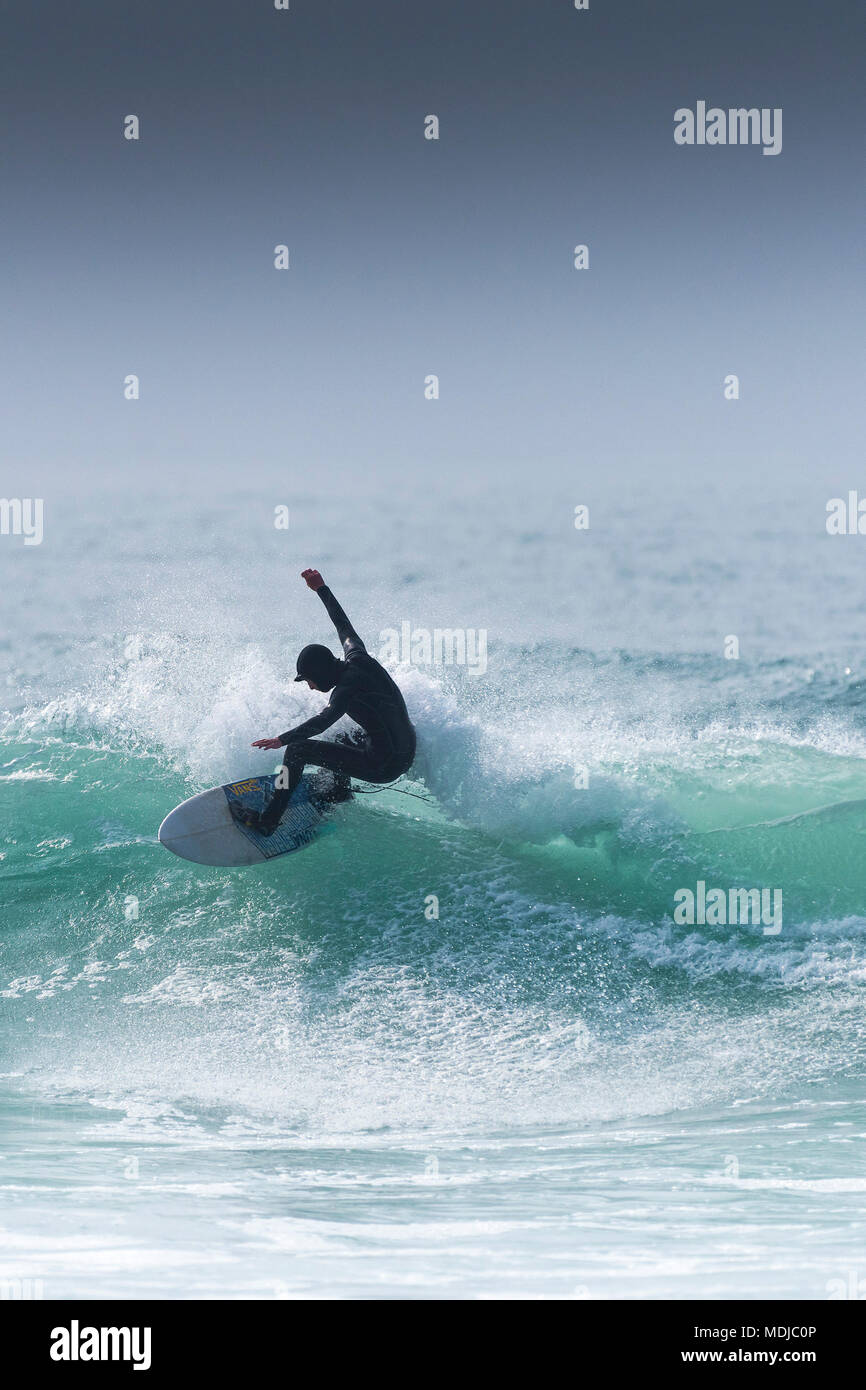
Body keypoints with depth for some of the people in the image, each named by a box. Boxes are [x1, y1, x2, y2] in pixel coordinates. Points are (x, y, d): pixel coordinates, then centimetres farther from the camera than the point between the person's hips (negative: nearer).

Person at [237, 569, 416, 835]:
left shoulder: (348, 687, -19)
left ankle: (268, 820, -7)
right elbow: (343, 624, 20)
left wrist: (283, 740, -38)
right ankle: (340, 791, 40)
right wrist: (321, 589, 29)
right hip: (407, 756, 9)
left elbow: (324, 720, -33)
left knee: (297, 750, -8)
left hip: (383, 766, -9)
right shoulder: (356, 657, 4)